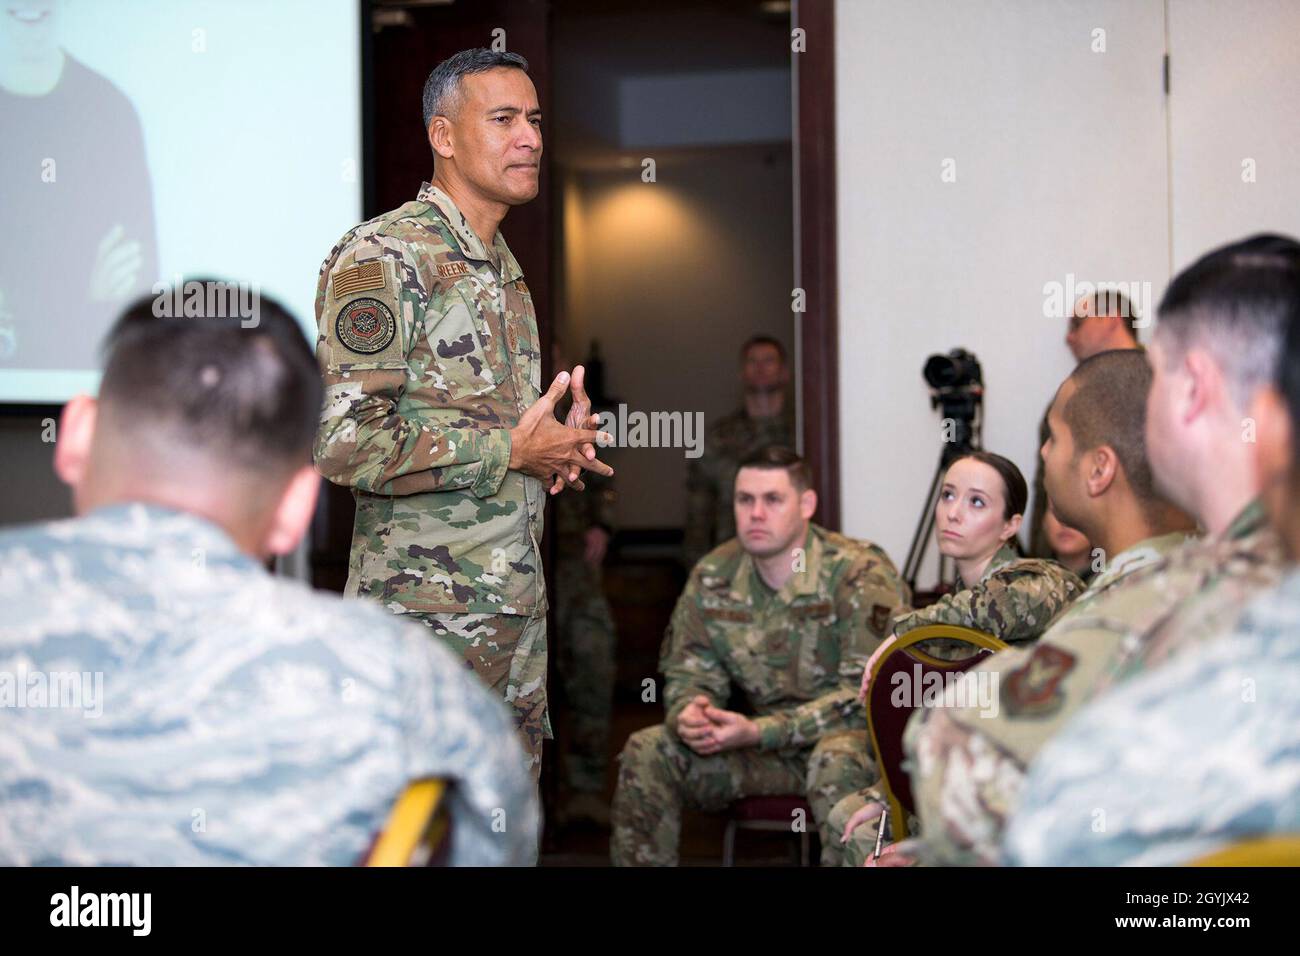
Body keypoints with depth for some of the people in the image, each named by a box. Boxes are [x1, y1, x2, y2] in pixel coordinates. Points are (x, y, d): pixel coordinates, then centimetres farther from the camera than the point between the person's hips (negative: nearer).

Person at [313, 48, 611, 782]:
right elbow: (343, 439, -23)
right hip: (427, 611, -9)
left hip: (518, 606, 9)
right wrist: (513, 450, -17)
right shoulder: (381, 257, -13)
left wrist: (562, 439, 6)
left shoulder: (505, 266, 16)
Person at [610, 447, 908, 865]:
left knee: (837, 763, -40)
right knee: (646, 752, -11)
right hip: (769, 744, 5)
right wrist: (687, 713, -18)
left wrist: (759, 732, -27)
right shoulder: (714, 577, 1)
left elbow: (867, 693, -21)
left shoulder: (861, 575, -17)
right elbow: (689, 669, 8)